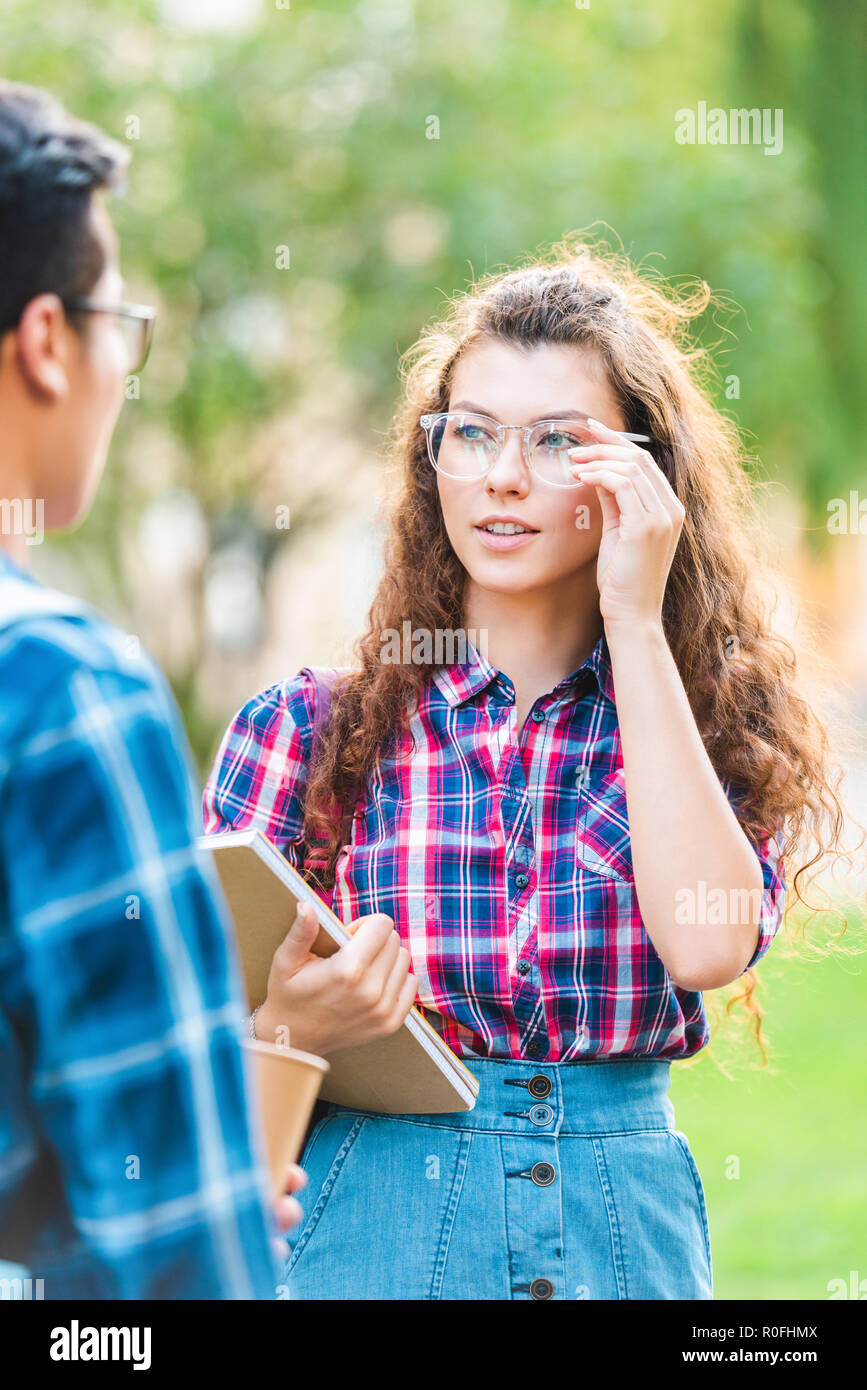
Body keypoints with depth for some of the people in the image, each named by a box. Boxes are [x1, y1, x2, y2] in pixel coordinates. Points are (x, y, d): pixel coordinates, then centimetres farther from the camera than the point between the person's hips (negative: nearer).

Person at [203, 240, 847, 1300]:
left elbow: (710, 944, -18)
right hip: (369, 1227, -1)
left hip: (629, 1229, 1)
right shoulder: (305, 727, -1)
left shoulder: (717, 720, 3)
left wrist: (635, 620, -12)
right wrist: (292, 1030, -24)